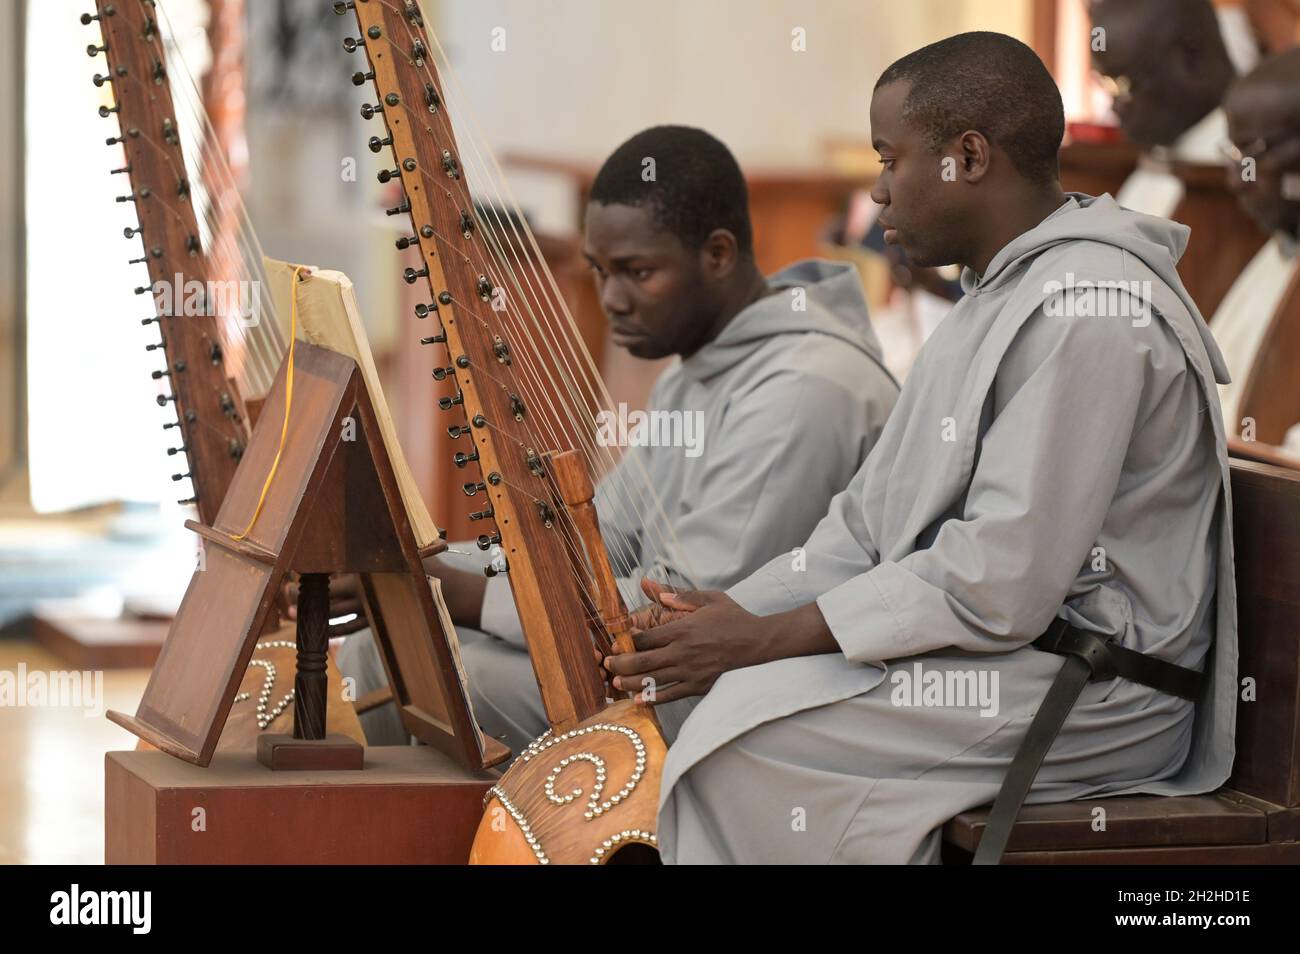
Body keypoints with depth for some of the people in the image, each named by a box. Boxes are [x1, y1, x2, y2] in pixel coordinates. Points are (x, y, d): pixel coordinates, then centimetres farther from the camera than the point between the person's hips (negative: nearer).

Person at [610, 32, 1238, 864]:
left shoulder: (1087, 311, -19)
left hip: (1088, 693, -10)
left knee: (746, 732, -23)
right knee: (682, 683, 0)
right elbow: (878, 511, 15)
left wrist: (763, 639, -19)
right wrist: (736, 610, -1)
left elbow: (1002, 585, -24)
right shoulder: (1003, 290, 16)